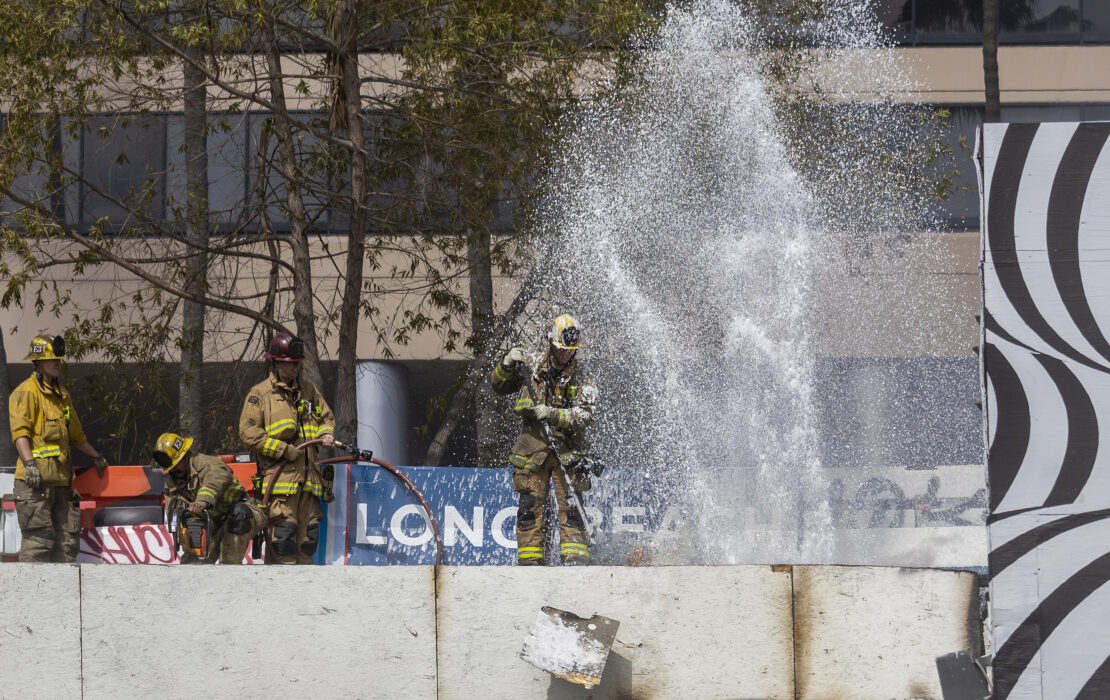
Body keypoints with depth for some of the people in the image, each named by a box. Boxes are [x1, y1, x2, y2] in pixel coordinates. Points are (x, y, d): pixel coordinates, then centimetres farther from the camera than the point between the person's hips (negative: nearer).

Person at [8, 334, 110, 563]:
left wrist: (96, 456, 44)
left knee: (67, 539, 5)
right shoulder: (26, 392, -3)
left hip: (60, 480, 8)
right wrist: (30, 463, -27)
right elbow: (20, 431, -15)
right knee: (38, 538, -12)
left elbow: (75, 433, 36)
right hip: (36, 481, -8)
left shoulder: (62, 396, 22)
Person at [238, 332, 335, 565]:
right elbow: (248, 432, -6)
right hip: (278, 474, -6)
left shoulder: (309, 392, 20)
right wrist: (283, 450, -12)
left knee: (308, 535, 5)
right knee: (283, 530, -15)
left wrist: (325, 434, 5)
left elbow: (327, 417, 30)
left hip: (308, 475, 6)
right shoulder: (260, 394, 2)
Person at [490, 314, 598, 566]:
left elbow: (583, 416, -12)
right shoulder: (531, 364, 4)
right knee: (529, 508, 2)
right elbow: (498, 384, 12)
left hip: (567, 450, -2)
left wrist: (552, 414, -25)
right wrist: (508, 364, -7)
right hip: (532, 448, 2)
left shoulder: (581, 378, -2)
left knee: (570, 507, -11)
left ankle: (576, 560, -11)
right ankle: (530, 563, 7)